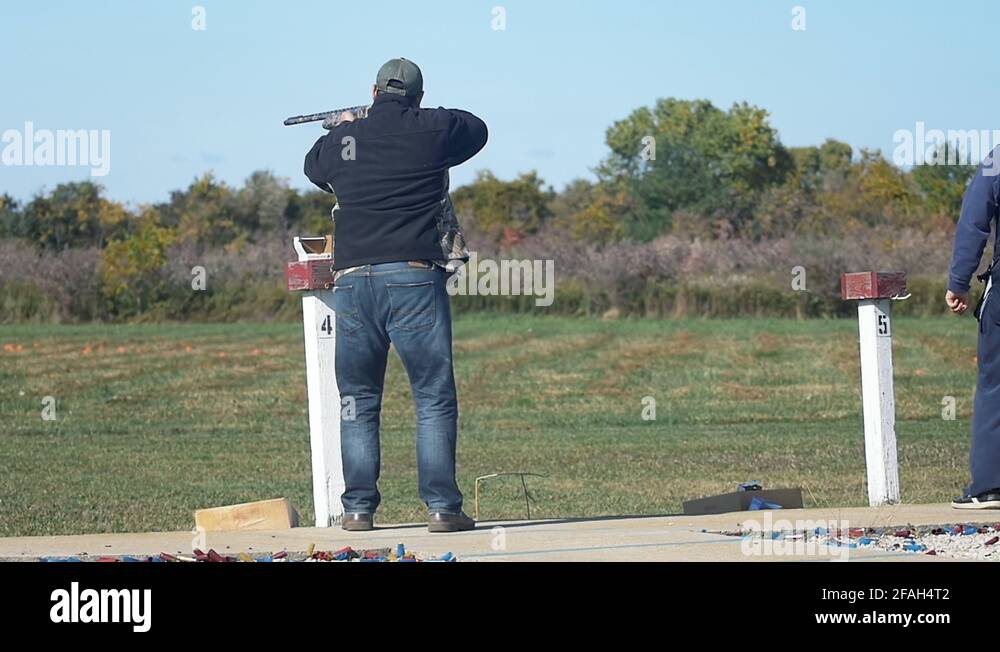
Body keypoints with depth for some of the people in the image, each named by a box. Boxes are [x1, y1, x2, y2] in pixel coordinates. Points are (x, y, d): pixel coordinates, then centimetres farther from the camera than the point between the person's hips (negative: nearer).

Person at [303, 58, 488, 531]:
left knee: (358, 402, 11)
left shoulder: (342, 139, 9)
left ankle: (358, 507, 8)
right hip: (415, 276, -2)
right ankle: (441, 506, -4)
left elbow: (313, 166, 31)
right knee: (434, 398, 2)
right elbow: (477, 129, 23)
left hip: (353, 280, 2)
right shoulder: (432, 130, 3)